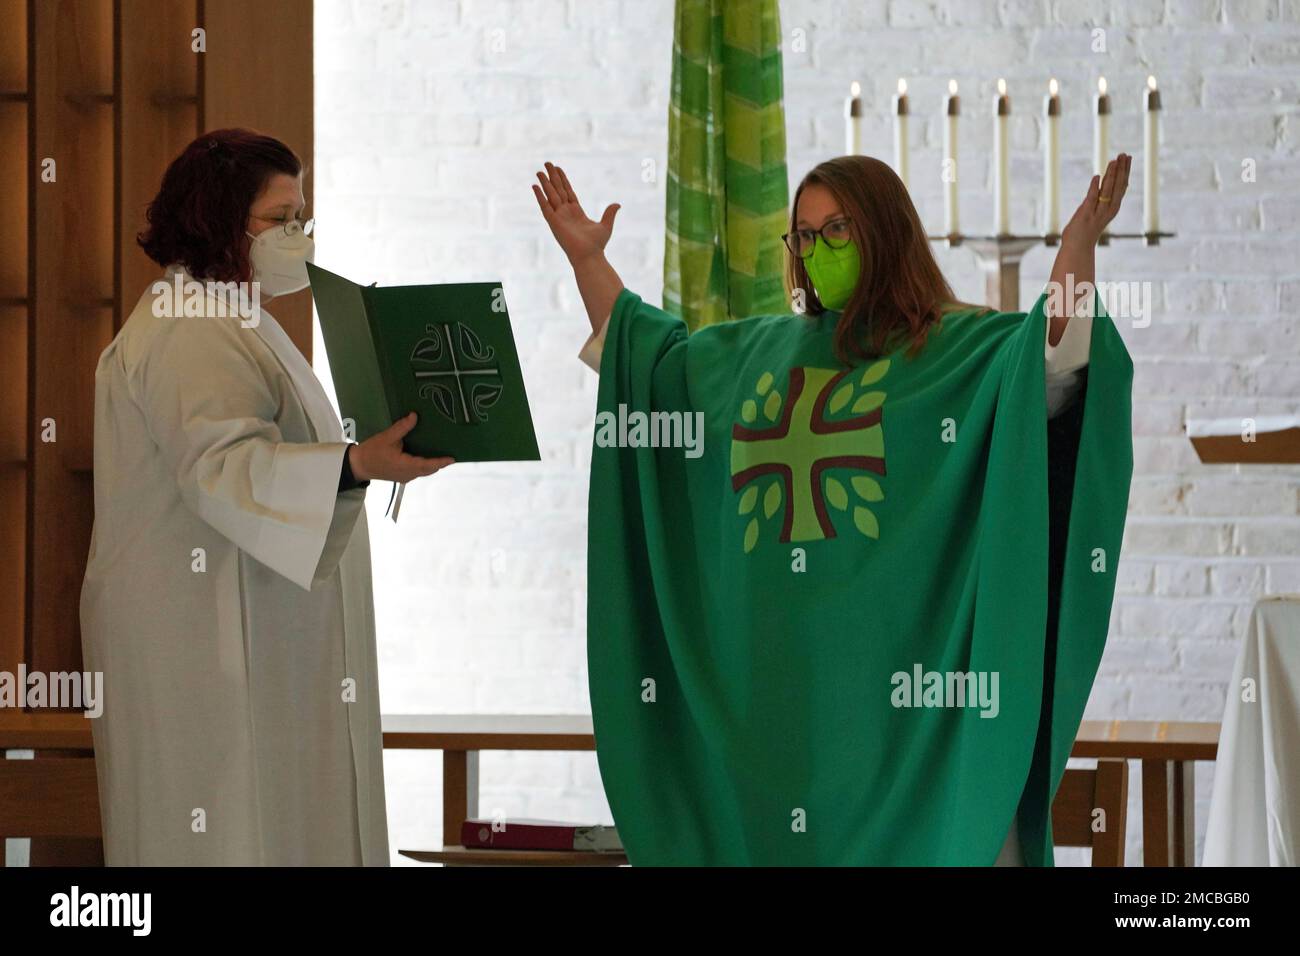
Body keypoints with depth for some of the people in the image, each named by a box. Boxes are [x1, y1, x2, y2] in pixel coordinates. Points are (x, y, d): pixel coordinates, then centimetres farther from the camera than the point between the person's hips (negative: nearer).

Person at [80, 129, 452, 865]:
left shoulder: (218, 319, 18)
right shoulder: (194, 336, -17)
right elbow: (220, 468, -31)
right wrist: (356, 465, -40)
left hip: (243, 632, 11)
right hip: (213, 640, -11)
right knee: (233, 828, -9)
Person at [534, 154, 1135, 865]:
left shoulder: (959, 346, 2)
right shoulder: (764, 348, 19)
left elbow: (1054, 357, -16)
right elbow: (653, 353, 31)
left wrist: (1078, 247, -29)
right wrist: (588, 260, 27)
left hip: (898, 655, -5)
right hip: (777, 666, 5)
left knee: (899, 830, -7)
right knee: (785, 827, 5)